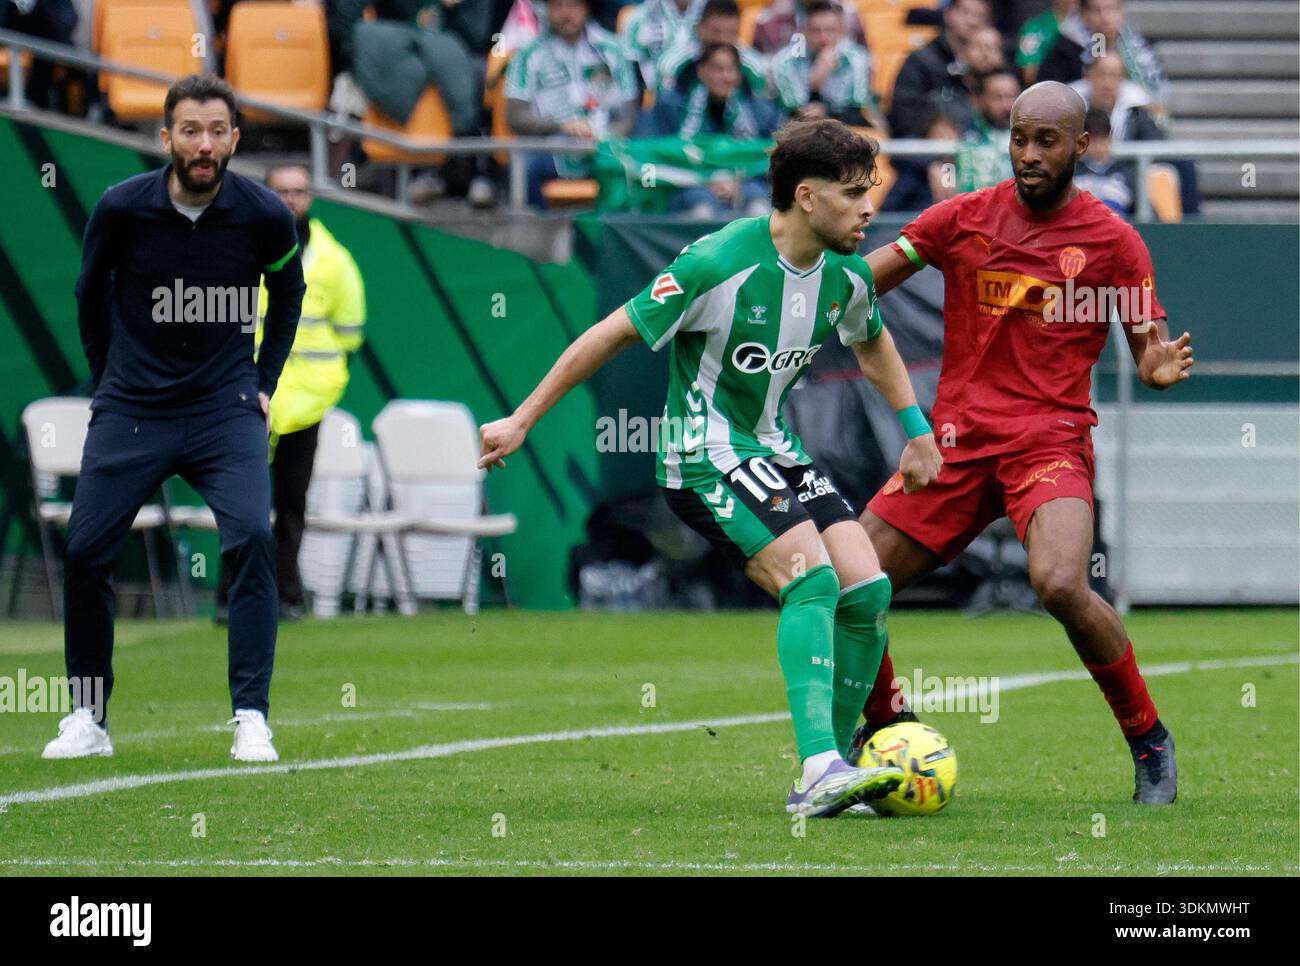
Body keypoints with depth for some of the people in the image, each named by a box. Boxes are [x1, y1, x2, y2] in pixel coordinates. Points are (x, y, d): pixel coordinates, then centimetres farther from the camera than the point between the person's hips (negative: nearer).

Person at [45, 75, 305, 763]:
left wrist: (264, 384, 10)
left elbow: (287, 294, 13)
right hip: (131, 409, 1)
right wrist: (107, 381, 12)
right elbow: (90, 294, 10)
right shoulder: (121, 209, -9)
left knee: (252, 538, -19)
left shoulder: (263, 215, -8)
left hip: (226, 409, -1)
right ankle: (89, 720, 12)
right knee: (83, 551, -4)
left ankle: (251, 719, -12)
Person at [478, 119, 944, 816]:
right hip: (705, 460, -8)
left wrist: (918, 432, 22)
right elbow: (614, 335, -13)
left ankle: (825, 781, 2)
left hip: (774, 450, 8)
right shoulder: (718, 263, -22)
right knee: (813, 578, -26)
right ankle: (820, 770, -30)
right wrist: (521, 421, -8)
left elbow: (871, 342, 25)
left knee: (868, 591, -7)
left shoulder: (845, 276, -1)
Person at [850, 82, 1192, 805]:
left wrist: (1160, 367, -21)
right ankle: (883, 725, 24)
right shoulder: (964, 218, 6)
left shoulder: (1112, 240, 0)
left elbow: (1150, 349, 3)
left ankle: (1150, 738, -9)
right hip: (957, 439, 4)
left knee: (1061, 585, -30)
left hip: (1051, 439, -4)